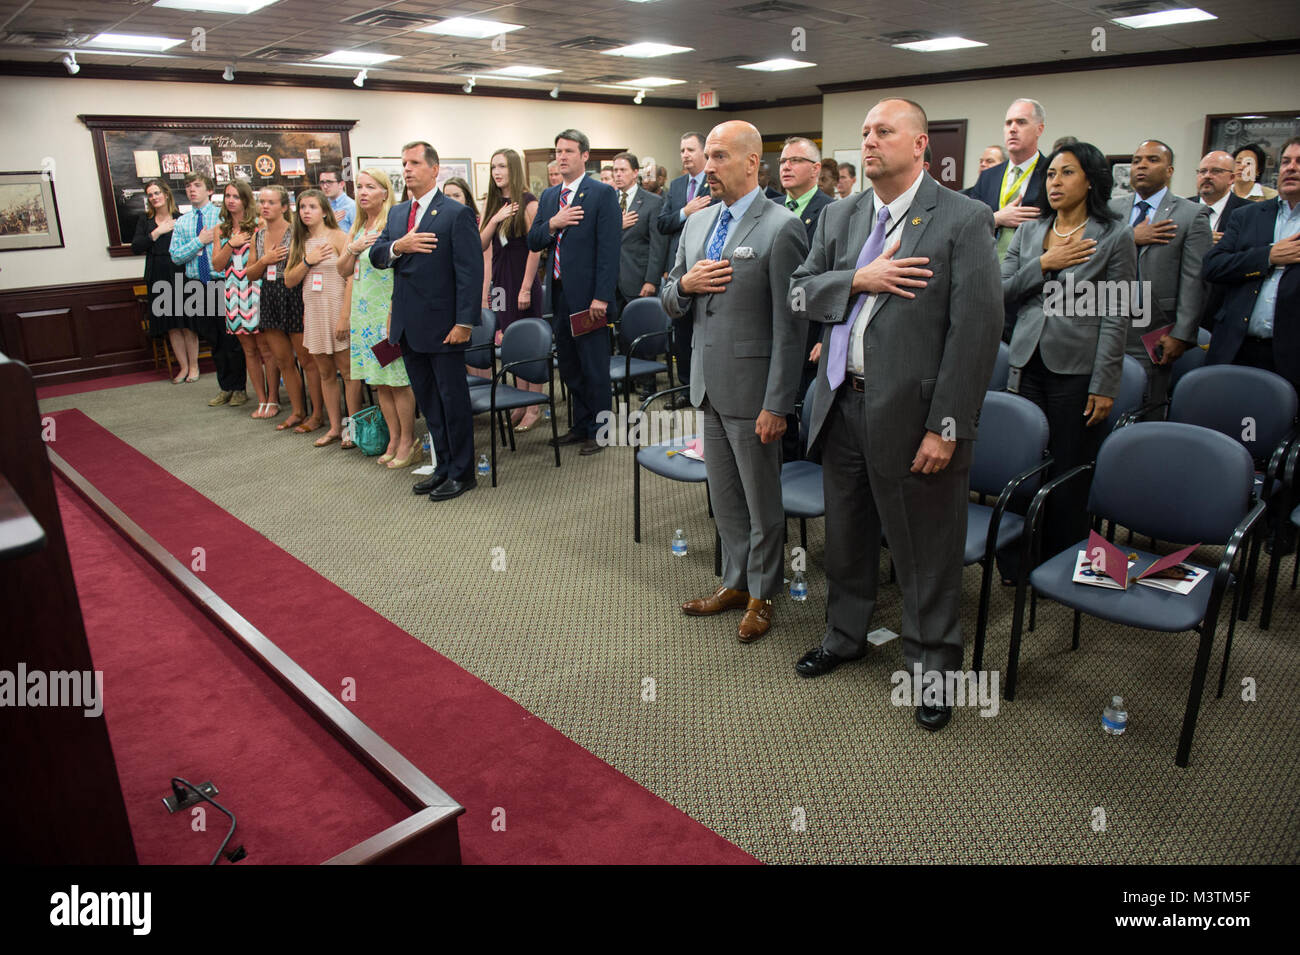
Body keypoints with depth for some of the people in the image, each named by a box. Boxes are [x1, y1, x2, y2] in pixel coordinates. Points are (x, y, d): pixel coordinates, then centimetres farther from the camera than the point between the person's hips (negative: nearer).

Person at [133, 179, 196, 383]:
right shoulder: (145, 221, 12)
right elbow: (136, 247, 0)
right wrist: (157, 232, -5)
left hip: (181, 275, -3)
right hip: (158, 279, 3)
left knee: (187, 324, -1)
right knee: (171, 326, 6)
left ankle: (194, 366, 10)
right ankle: (183, 367, 14)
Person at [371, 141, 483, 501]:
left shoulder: (458, 214, -9)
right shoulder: (396, 213, 14)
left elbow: (471, 272, -14)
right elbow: (375, 255, 10)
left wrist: (464, 322, -19)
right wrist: (397, 246, -12)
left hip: (442, 326, -7)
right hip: (408, 326, 7)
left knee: (453, 399, 2)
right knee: (427, 400, 13)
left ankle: (462, 472, 14)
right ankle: (443, 466, 25)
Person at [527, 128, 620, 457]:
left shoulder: (603, 194, -7)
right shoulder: (548, 196, 14)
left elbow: (609, 248, -13)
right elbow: (533, 243, 10)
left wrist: (601, 296, -19)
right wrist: (552, 224, -10)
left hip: (588, 294, -7)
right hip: (560, 294, 7)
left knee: (594, 367, 2)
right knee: (569, 365, 14)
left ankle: (598, 430, 14)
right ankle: (581, 425, 27)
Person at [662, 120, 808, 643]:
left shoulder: (781, 227, -12)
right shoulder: (697, 224, 11)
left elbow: (789, 325, -16)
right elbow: (669, 301, 17)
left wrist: (776, 405, -18)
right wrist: (685, 284, -7)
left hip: (751, 389, -7)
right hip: (709, 384, 7)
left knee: (762, 501, 8)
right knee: (724, 497, 18)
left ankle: (761, 593, 26)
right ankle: (735, 582, 35)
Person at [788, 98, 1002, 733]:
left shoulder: (963, 220, -9)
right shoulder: (839, 216, 10)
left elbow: (976, 330, -14)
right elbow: (801, 290, 5)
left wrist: (945, 427, -18)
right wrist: (859, 280, -14)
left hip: (912, 411, -5)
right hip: (842, 401, 6)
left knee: (925, 550, 7)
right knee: (845, 534, 20)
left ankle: (932, 664, 28)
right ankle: (844, 634, 42)